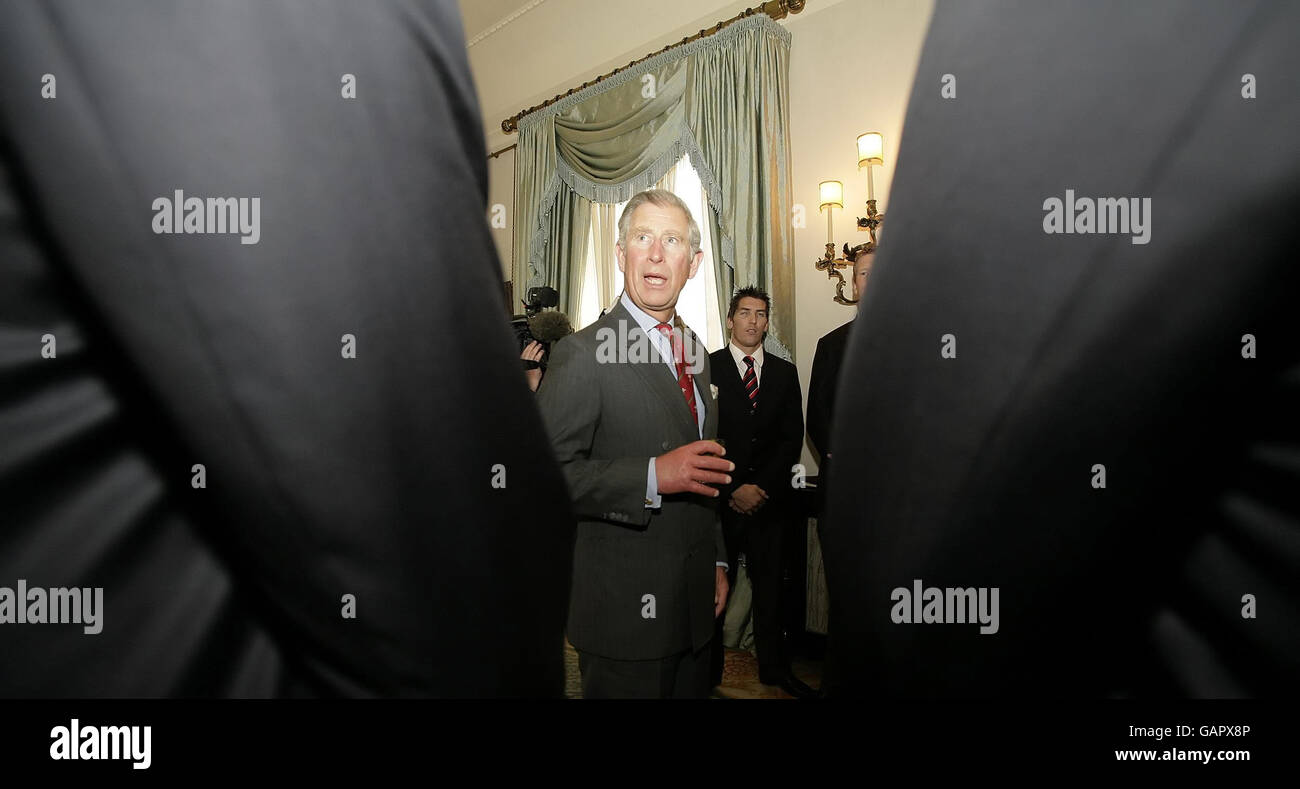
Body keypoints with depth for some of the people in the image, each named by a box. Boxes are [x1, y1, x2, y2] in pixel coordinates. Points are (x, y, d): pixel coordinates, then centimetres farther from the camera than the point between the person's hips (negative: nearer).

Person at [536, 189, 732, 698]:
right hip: (625, 608, -7)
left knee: (693, 691, 19)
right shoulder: (583, 353, -14)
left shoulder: (693, 350, 10)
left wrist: (717, 562, 16)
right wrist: (653, 476, -28)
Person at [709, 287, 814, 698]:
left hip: (770, 498, 3)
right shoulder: (706, 367, 0)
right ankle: (709, 670, 21)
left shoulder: (784, 372, 11)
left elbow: (792, 437, 6)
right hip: (720, 500, -3)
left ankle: (775, 667, 25)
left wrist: (763, 487, -5)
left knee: (771, 584, 10)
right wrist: (733, 489, -10)